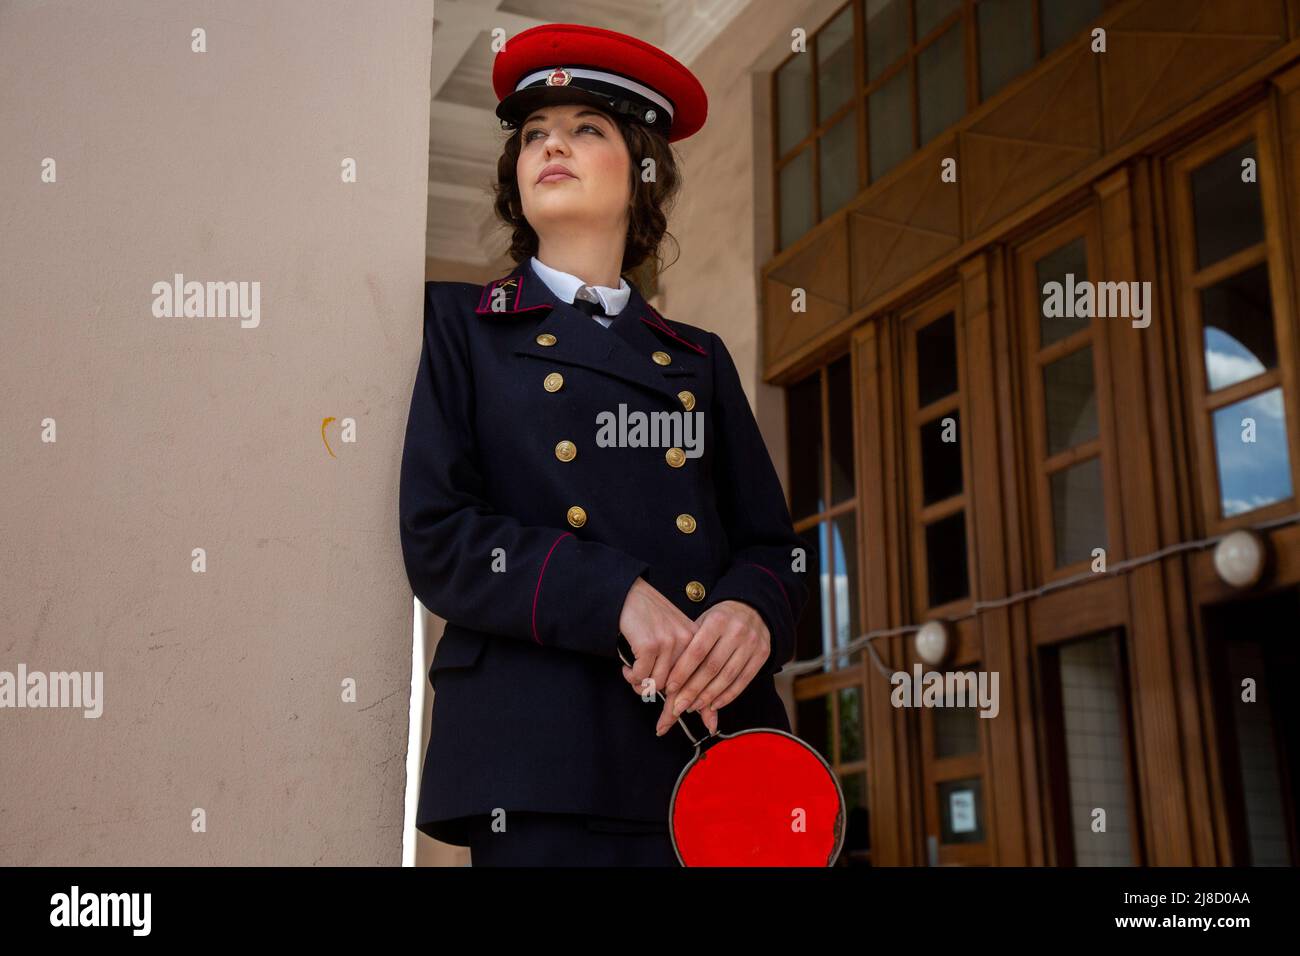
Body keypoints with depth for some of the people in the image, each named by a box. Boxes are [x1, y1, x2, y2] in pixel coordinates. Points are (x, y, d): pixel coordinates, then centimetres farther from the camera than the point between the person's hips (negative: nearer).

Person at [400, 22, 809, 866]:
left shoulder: (700, 360, 18)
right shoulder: (463, 326, 10)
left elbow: (774, 547, 12)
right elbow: (437, 540, -2)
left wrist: (752, 614, -13)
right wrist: (618, 596, -15)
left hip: (719, 755, 3)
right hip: (543, 758, -2)